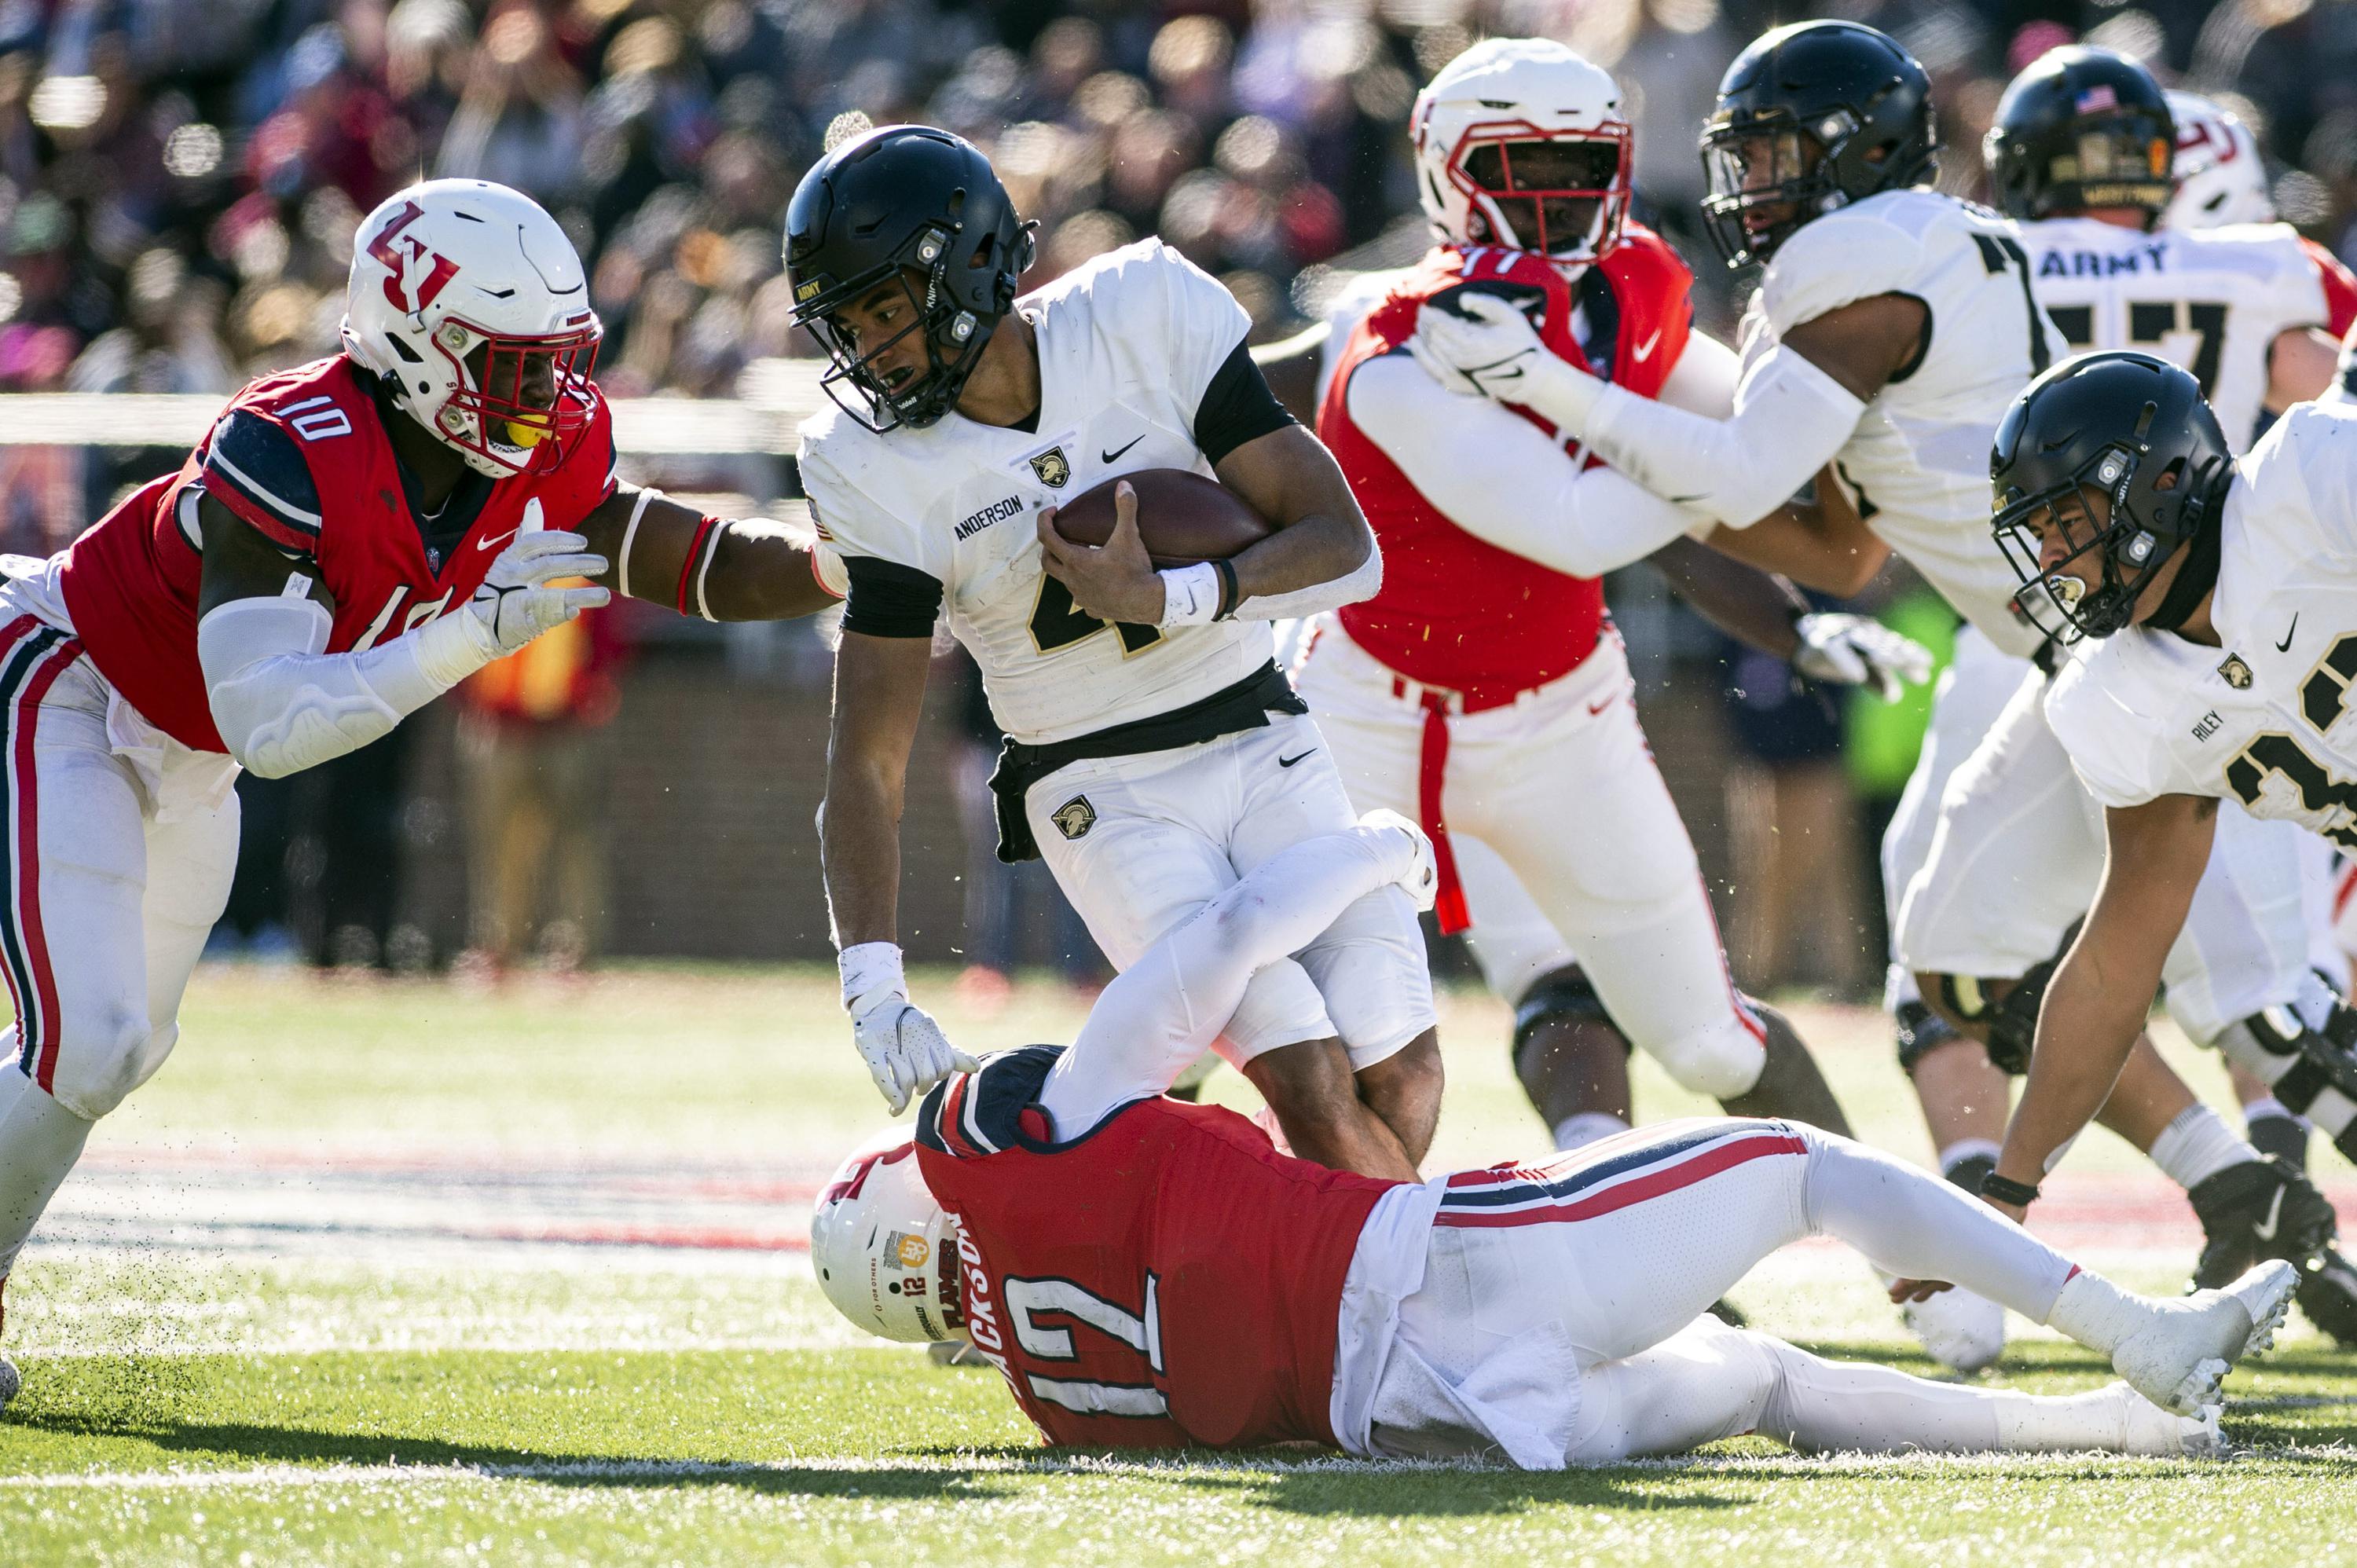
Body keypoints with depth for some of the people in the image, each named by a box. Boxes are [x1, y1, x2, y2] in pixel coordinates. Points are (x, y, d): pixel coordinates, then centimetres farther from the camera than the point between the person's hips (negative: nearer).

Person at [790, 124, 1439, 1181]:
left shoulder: (1144, 319, -13)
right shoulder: (883, 471, -13)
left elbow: (1346, 547, -12)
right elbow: (867, 754, -12)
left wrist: (1165, 599, -28)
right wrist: (871, 985, -25)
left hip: (1263, 748, 2)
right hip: (1101, 800, -2)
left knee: (1399, 1089, -5)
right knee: (1312, 1087, -18)